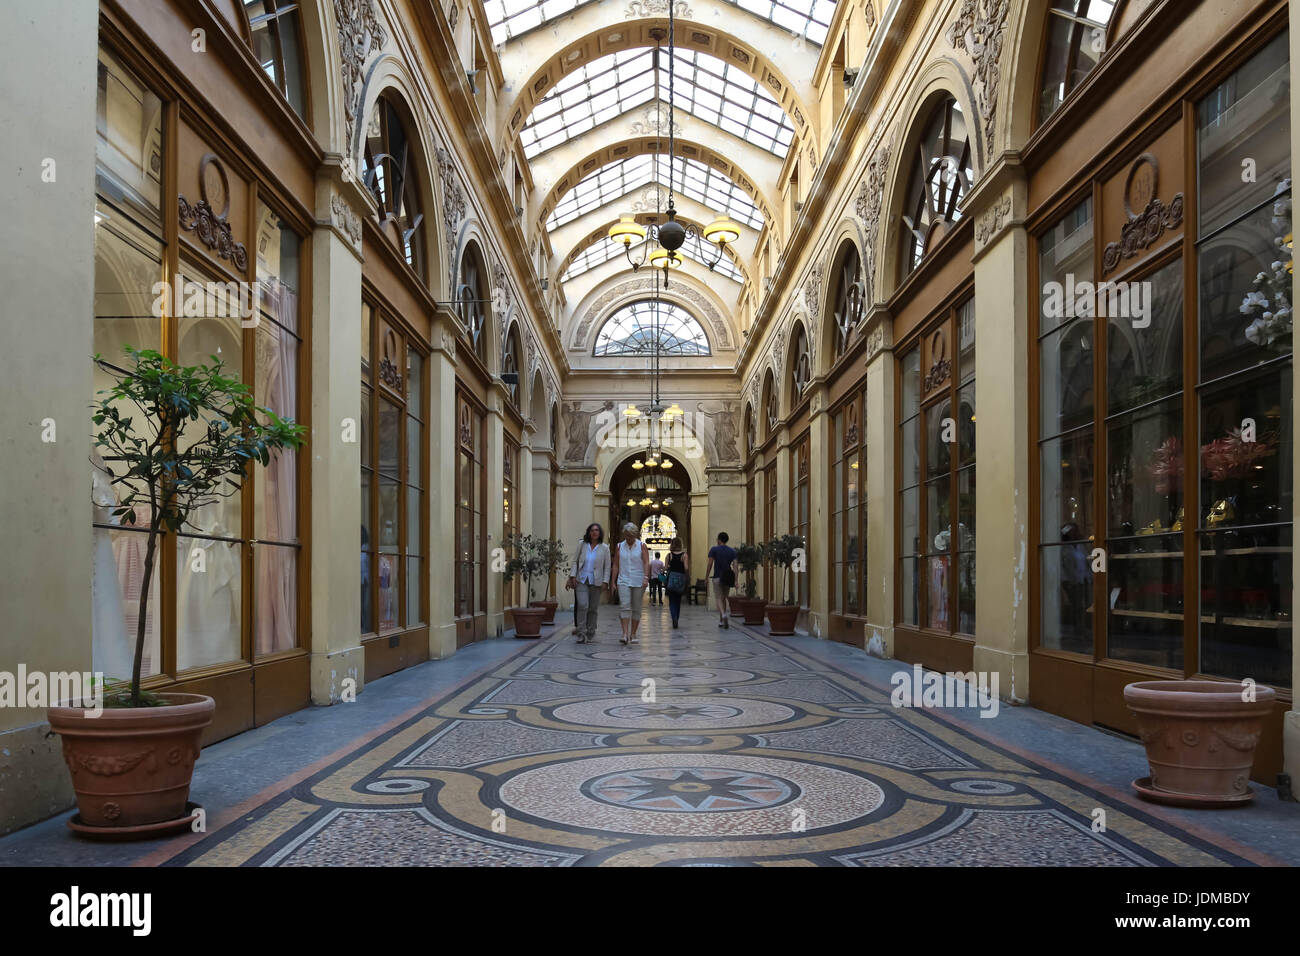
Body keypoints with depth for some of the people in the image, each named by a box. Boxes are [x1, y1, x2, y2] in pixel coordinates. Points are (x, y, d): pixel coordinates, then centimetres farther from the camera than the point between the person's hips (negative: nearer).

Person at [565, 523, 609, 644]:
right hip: (581, 580, 0)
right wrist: (573, 576, -2)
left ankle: (590, 634, 15)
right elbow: (575, 561, 9)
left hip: (596, 581, 0)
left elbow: (607, 567, 3)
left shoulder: (604, 548, 4)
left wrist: (605, 582, -5)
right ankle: (581, 633, -11)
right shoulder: (582, 545, 6)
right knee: (582, 605, -13)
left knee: (593, 608, 4)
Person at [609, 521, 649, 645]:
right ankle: (625, 634, -19)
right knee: (624, 606, -13)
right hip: (623, 581, 1)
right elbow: (616, 565, 8)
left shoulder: (642, 545, 2)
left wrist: (645, 578, -19)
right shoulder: (620, 546, 8)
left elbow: (646, 563, -6)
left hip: (638, 582, 0)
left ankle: (633, 635, 14)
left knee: (636, 609, 4)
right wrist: (612, 582, 4)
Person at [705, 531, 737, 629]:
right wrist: (735, 581, -4)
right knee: (723, 598, 15)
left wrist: (706, 577, 1)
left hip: (717, 577, -3)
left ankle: (723, 615, -28)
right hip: (728, 578, 3)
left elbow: (710, 564, -7)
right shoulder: (732, 551, 6)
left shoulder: (714, 549, -3)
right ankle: (721, 621, 18)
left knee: (718, 599, -2)